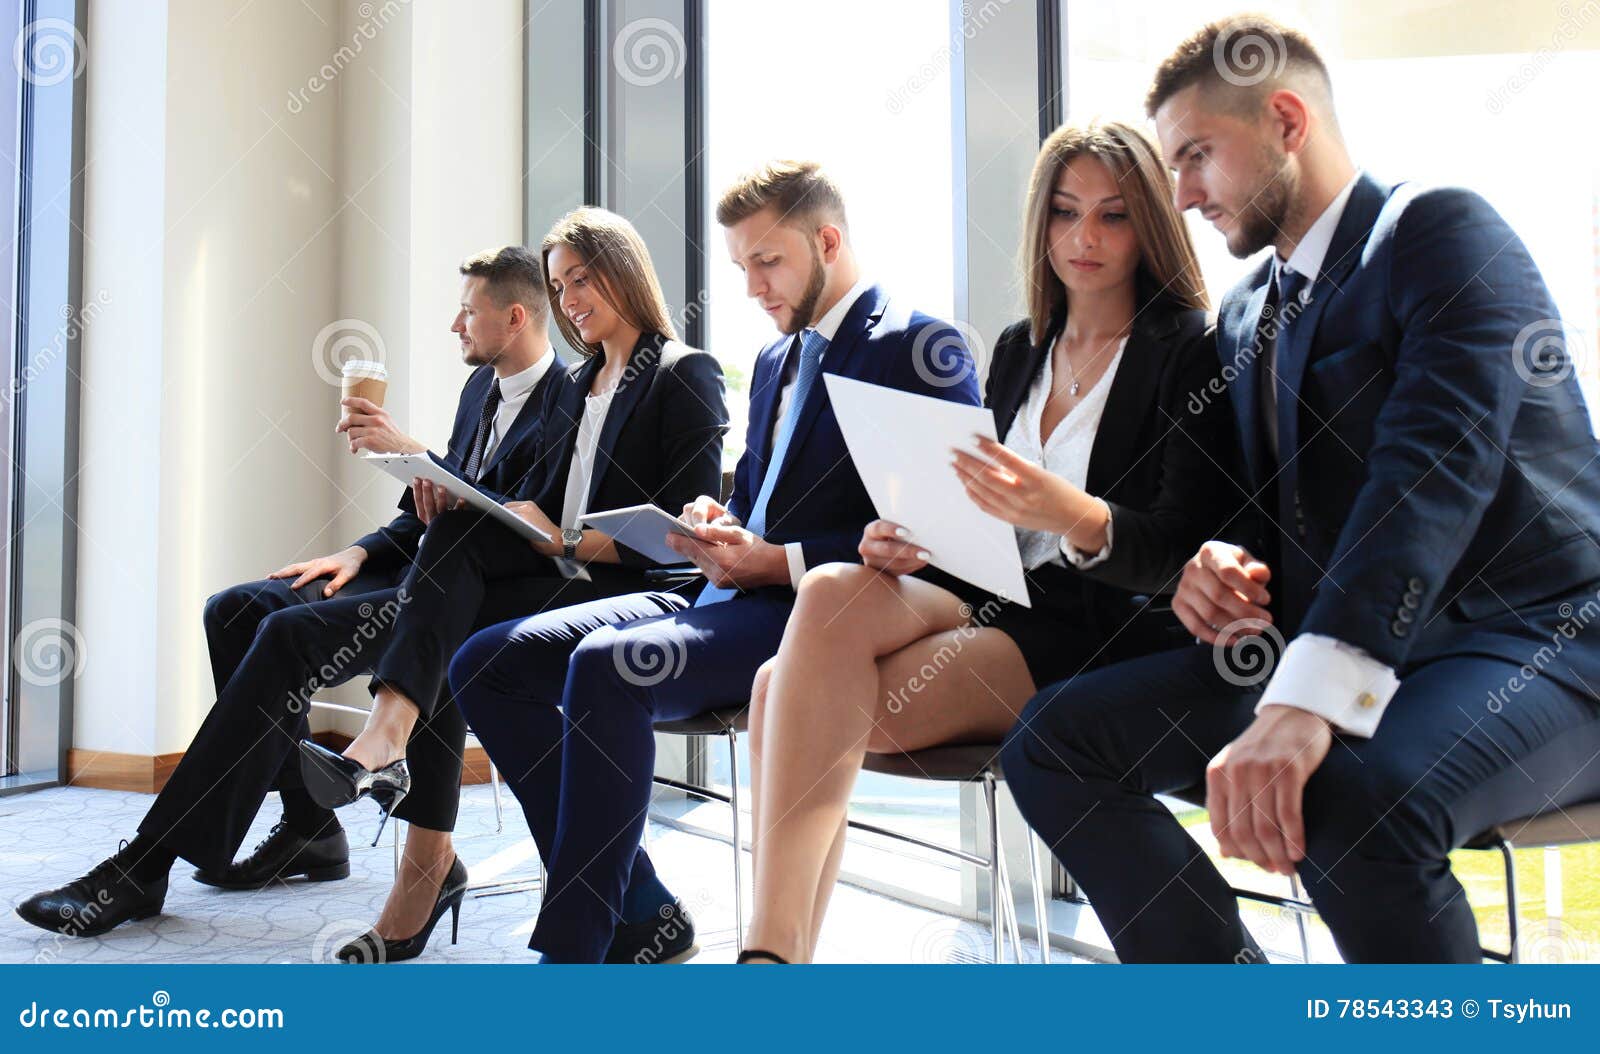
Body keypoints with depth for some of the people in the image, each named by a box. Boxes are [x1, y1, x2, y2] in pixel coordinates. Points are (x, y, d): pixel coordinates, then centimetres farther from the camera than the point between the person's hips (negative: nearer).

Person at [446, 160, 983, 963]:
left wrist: (777, 561, -18)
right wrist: (717, 526, 3)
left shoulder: (919, 347, -5)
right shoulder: (774, 359, 22)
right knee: (485, 664, -3)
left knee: (607, 665, -33)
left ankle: (570, 949, -22)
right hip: (731, 597, 9)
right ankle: (635, 908, 0)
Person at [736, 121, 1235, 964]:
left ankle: (778, 945, -19)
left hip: (1104, 633, -6)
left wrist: (1073, 517, -34)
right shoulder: (1020, 348, 17)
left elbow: (1180, 544, -13)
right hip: (996, 603, 6)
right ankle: (777, 944, -25)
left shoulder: (1188, 350, -3)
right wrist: (913, 539, -3)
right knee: (832, 594, -24)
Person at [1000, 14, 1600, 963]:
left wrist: (1310, 701, -35)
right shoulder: (1243, 319, 17)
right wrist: (1222, 565, -8)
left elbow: (1439, 461, -23)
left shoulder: (1442, 231, -8)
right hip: (1322, 650, 8)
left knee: (1352, 800, -38)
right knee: (1052, 742, -6)